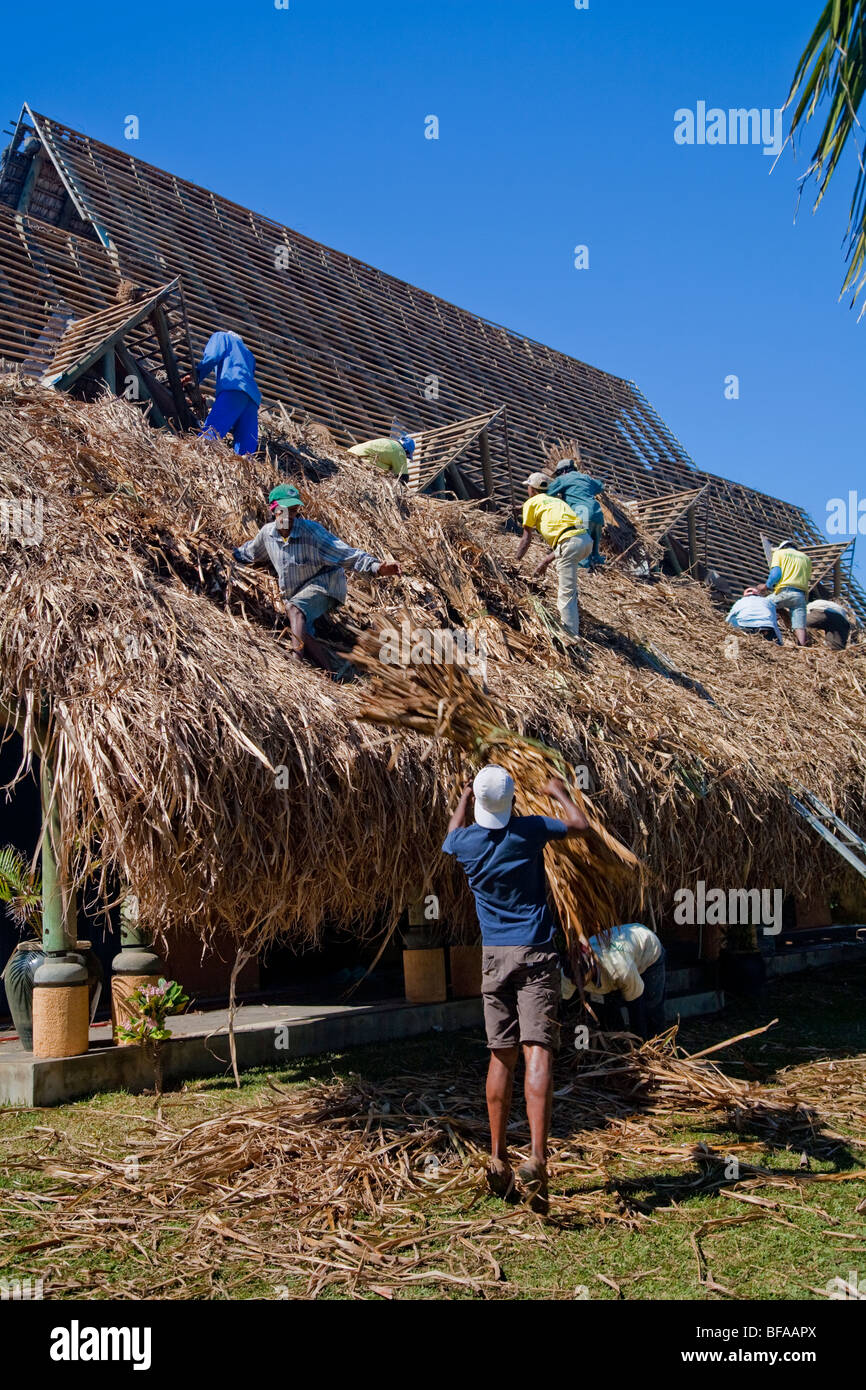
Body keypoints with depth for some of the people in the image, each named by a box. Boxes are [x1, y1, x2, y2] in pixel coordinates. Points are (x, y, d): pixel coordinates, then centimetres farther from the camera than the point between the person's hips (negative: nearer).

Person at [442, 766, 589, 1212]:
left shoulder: (465, 841, 2)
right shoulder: (530, 830, -4)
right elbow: (579, 824, 13)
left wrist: (463, 798, 42)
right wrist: (559, 793, 29)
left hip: (493, 955, 3)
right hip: (534, 955, -3)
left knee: (501, 1057, 11)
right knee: (537, 1053, -11)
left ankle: (498, 1160, 16)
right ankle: (537, 1157, -23)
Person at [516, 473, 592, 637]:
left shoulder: (531, 503, 14)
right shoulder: (557, 501, 35)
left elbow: (526, 538, 15)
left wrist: (516, 561, 27)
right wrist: (544, 563, 36)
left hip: (571, 542, -8)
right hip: (587, 538, 8)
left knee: (567, 593, -8)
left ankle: (572, 634, -13)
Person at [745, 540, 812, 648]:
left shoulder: (779, 553, 15)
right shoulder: (806, 558, 27)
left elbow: (776, 573, -2)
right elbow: (807, 580, 17)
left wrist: (766, 586, 10)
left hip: (783, 591, -3)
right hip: (800, 595, 3)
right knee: (799, 625, -8)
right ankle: (803, 644, -32)